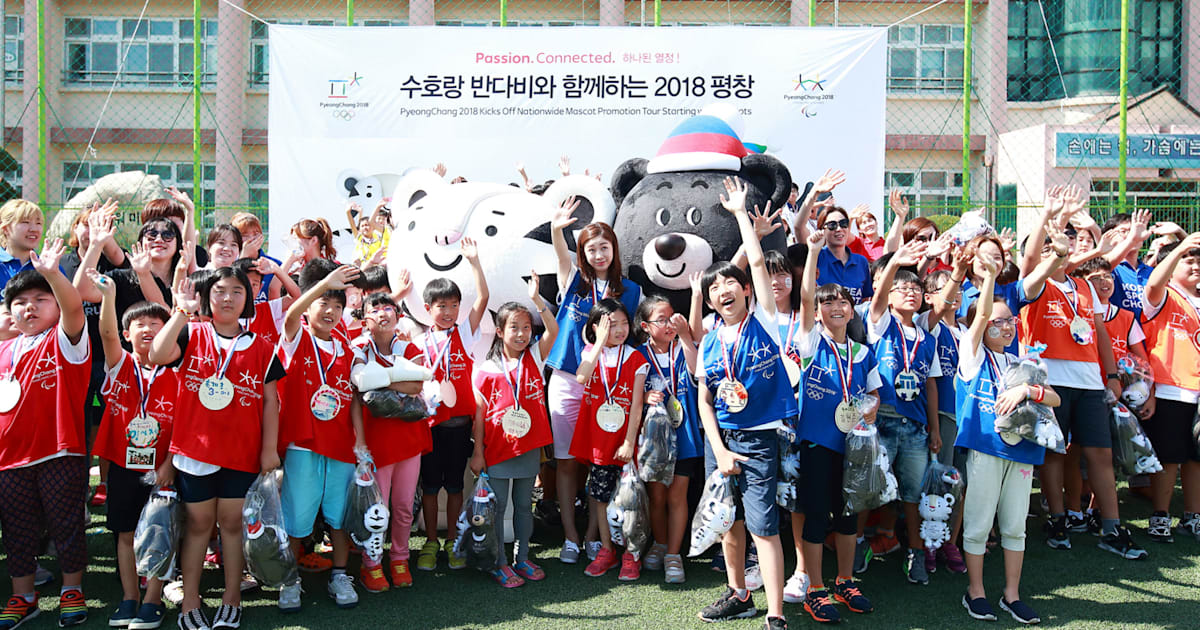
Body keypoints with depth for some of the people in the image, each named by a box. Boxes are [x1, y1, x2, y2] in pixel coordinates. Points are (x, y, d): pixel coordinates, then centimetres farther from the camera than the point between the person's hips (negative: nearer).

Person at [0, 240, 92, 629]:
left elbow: (74, 306, -27)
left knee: (66, 525, 6)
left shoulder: (64, 341, -6)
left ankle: (72, 590, 23)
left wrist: (51, 273, -41)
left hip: (60, 454, -5)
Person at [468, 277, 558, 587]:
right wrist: (477, 452, -5)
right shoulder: (486, 369, -6)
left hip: (529, 448, 3)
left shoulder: (534, 358, 2)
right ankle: (500, 564, 17)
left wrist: (536, 298, -21)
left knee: (524, 505, 14)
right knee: (497, 507, 5)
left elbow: (553, 330, -13)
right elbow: (479, 413, -4)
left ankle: (522, 558, 27)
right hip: (497, 450, -3)